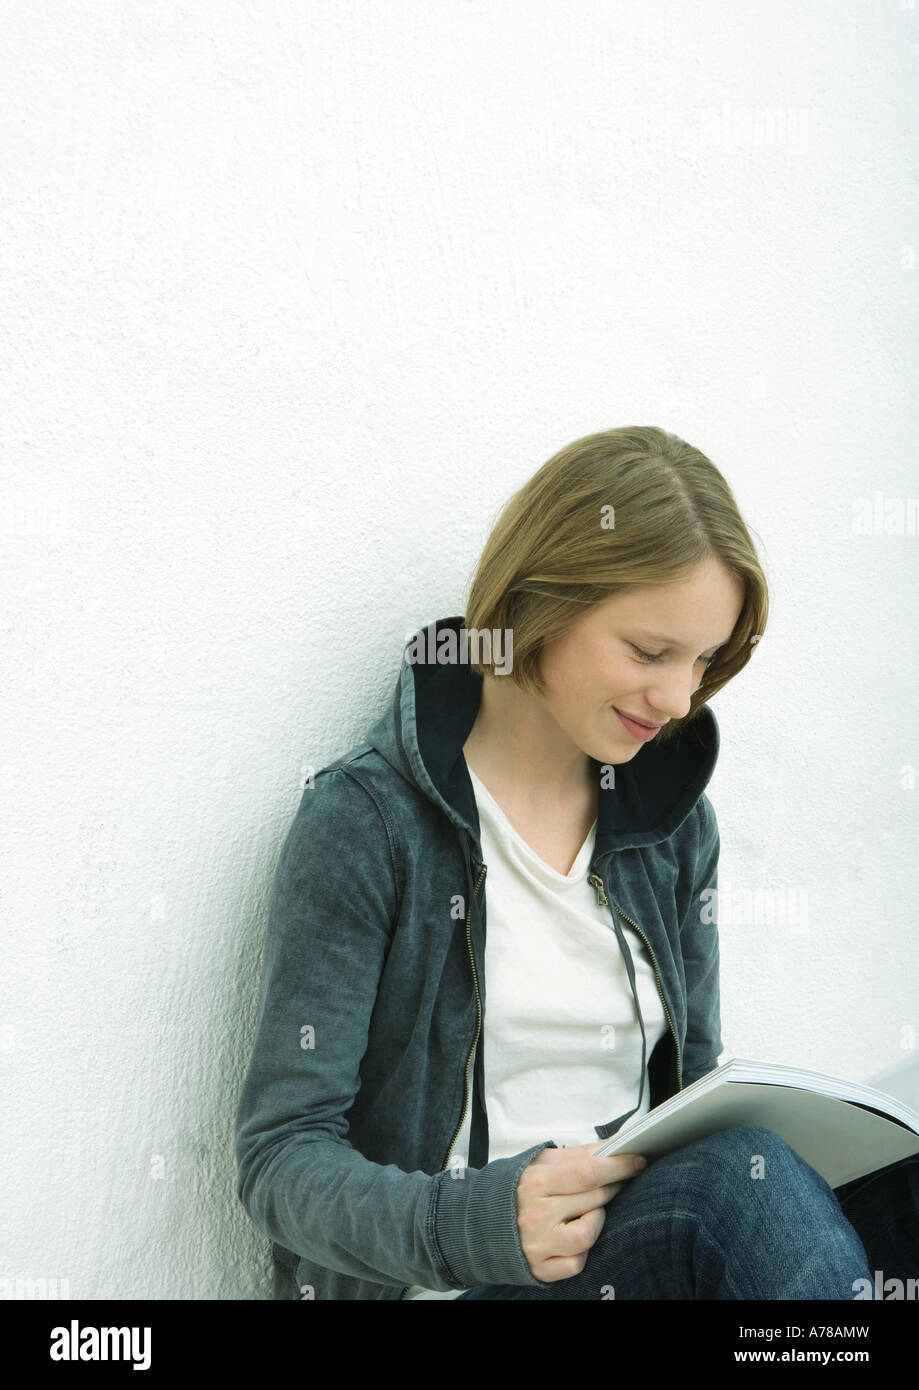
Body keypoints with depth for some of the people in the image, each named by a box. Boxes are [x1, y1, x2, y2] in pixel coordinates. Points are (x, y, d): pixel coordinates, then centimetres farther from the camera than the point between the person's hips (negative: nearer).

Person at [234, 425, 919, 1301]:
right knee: (739, 1178, -32)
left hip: (667, 1228, 6)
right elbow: (280, 1159, -11)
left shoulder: (675, 819, 9)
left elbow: (693, 1095, 13)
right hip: (459, 1277, -5)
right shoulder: (368, 821, -11)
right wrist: (470, 1222, -31)